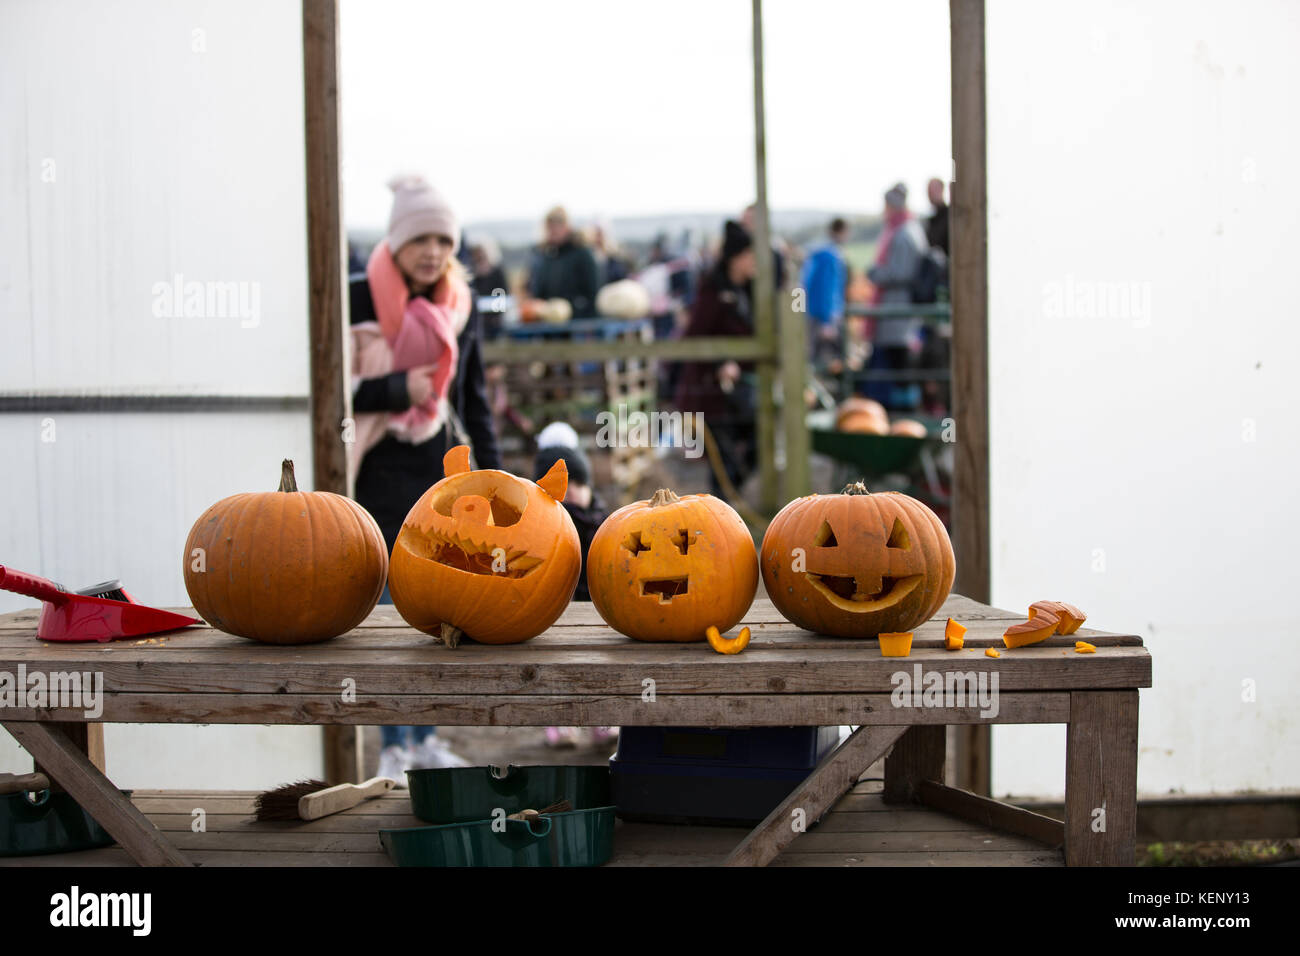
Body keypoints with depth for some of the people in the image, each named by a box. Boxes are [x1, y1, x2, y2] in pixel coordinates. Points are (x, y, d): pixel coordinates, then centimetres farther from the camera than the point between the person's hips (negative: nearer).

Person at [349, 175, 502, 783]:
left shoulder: (461, 305, 9)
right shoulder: (358, 300, -7)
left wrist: (492, 472, 12)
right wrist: (396, 390, -19)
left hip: (443, 471, 5)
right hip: (383, 475, -5)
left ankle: (426, 737, 19)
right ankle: (394, 746, 4)